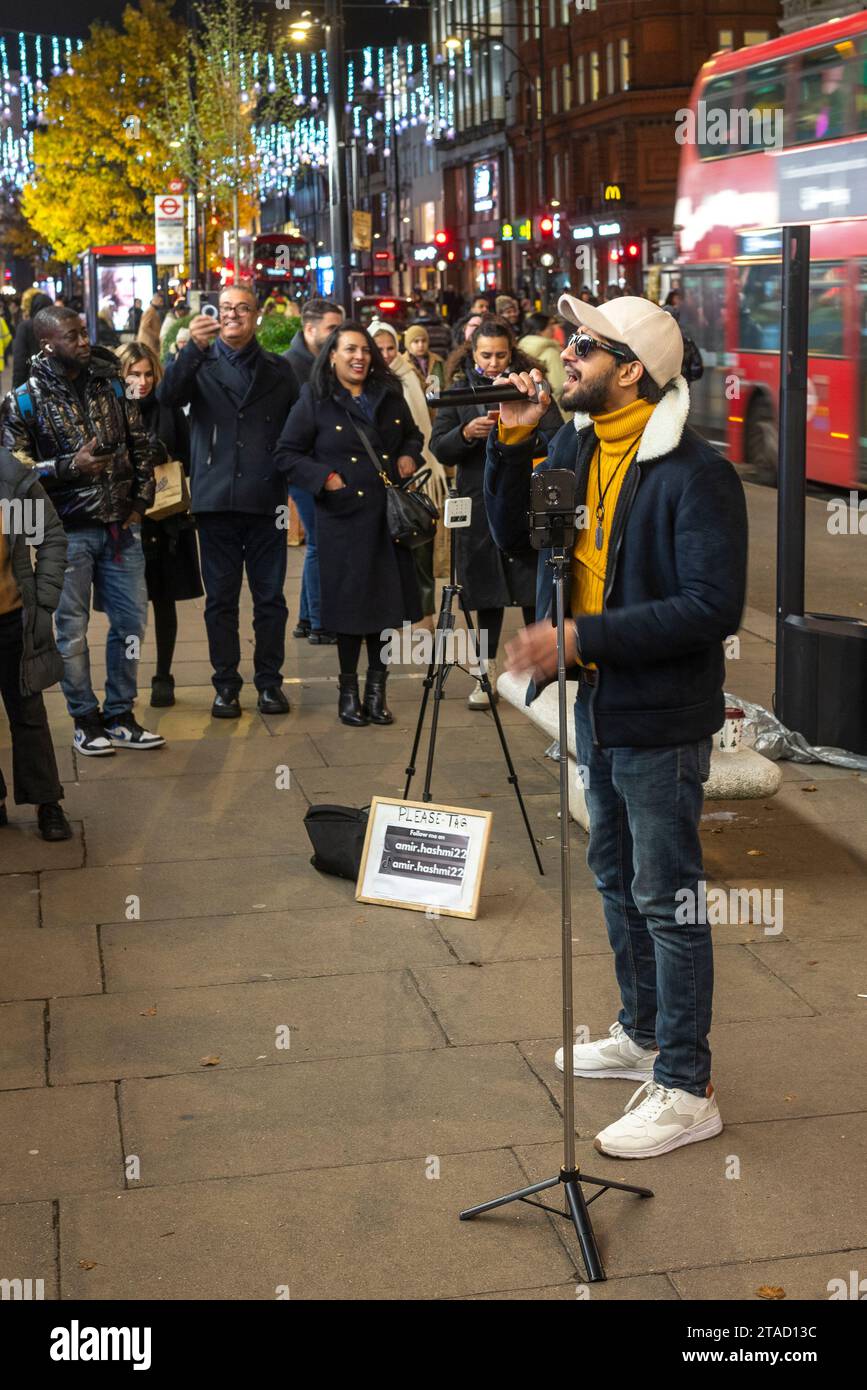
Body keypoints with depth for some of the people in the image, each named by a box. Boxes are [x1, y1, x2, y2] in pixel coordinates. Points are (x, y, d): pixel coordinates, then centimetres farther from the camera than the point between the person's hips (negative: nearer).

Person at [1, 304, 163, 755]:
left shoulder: (110, 385, 6)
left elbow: (140, 446, 13)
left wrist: (139, 502, 5)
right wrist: (71, 467, -18)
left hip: (120, 527, 4)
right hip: (67, 532, -4)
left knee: (131, 620, 7)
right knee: (72, 628, 3)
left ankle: (120, 717, 21)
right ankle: (85, 721, 17)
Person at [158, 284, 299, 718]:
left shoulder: (278, 369, 13)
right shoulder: (200, 364, 7)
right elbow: (167, 395, -13)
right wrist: (193, 349, -27)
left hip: (266, 499, 1)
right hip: (216, 499, -1)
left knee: (270, 596, 5)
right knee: (221, 598, 5)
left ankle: (270, 682, 15)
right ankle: (225, 684, 12)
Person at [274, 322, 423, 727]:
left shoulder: (389, 396, 13)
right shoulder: (314, 401, 0)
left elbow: (412, 435, 26)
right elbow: (287, 454, 0)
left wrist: (408, 456, 5)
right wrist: (324, 477, -11)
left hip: (389, 514, 4)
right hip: (343, 517, -4)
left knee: (386, 600, 6)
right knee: (349, 604, 0)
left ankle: (376, 689, 18)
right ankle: (348, 690, 14)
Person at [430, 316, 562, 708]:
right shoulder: (459, 390, 7)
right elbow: (439, 448, 0)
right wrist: (467, 433, -18)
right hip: (479, 508, 2)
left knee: (533, 591, -2)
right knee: (487, 591, 8)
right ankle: (487, 673, 18)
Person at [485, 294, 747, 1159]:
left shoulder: (696, 476, -21)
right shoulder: (573, 446, 3)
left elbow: (713, 606, -26)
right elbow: (513, 533, 10)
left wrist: (581, 636, -28)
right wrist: (512, 443, -6)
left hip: (660, 718, -8)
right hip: (594, 703, 9)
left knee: (667, 900, 0)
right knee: (616, 877, 22)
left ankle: (686, 1090, 12)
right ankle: (642, 1033, 40)